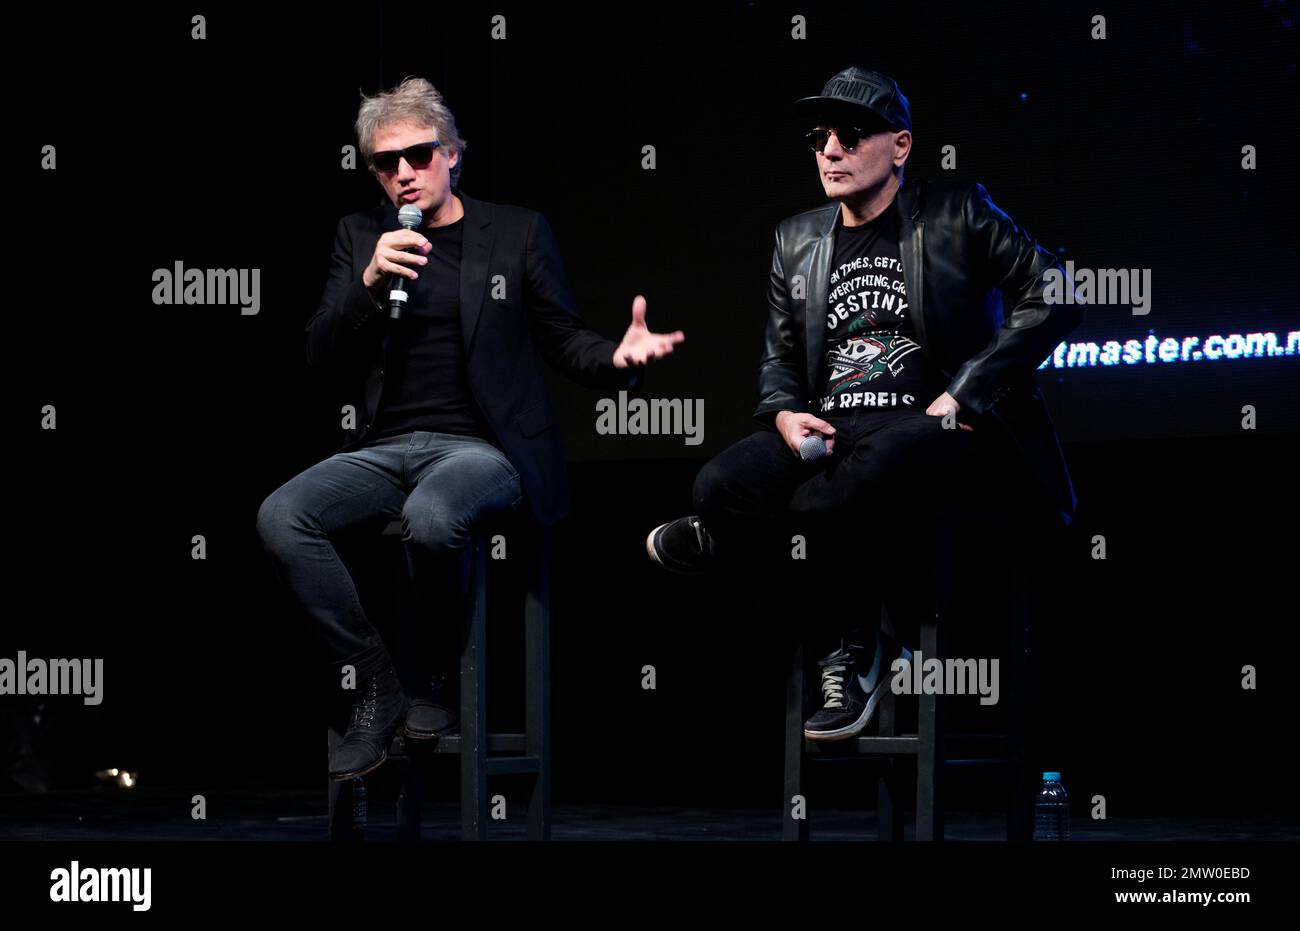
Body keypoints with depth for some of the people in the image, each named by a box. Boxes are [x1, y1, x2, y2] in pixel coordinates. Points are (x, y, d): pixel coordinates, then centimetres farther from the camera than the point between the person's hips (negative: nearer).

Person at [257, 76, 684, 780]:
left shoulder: (518, 233, 9)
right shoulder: (361, 235, 15)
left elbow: (563, 339, 11)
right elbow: (322, 358, 9)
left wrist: (617, 358, -13)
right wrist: (369, 282, -9)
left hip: (482, 448, -3)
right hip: (386, 448, 4)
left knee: (428, 516, -39)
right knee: (280, 518, -26)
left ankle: (434, 685, -11)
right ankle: (375, 694, -15)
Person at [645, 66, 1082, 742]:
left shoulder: (956, 215, 7)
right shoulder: (798, 240, 23)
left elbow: (1054, 295, -3)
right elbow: (779, 358, 26)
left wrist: (962, 396, -11)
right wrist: (784, 414, 0)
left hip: (927, 427, -4)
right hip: (829, 432, 5)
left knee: (881, 465, -43)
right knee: (722, 483, -28)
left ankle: (720, 542, -19)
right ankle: (853, 645, -13)